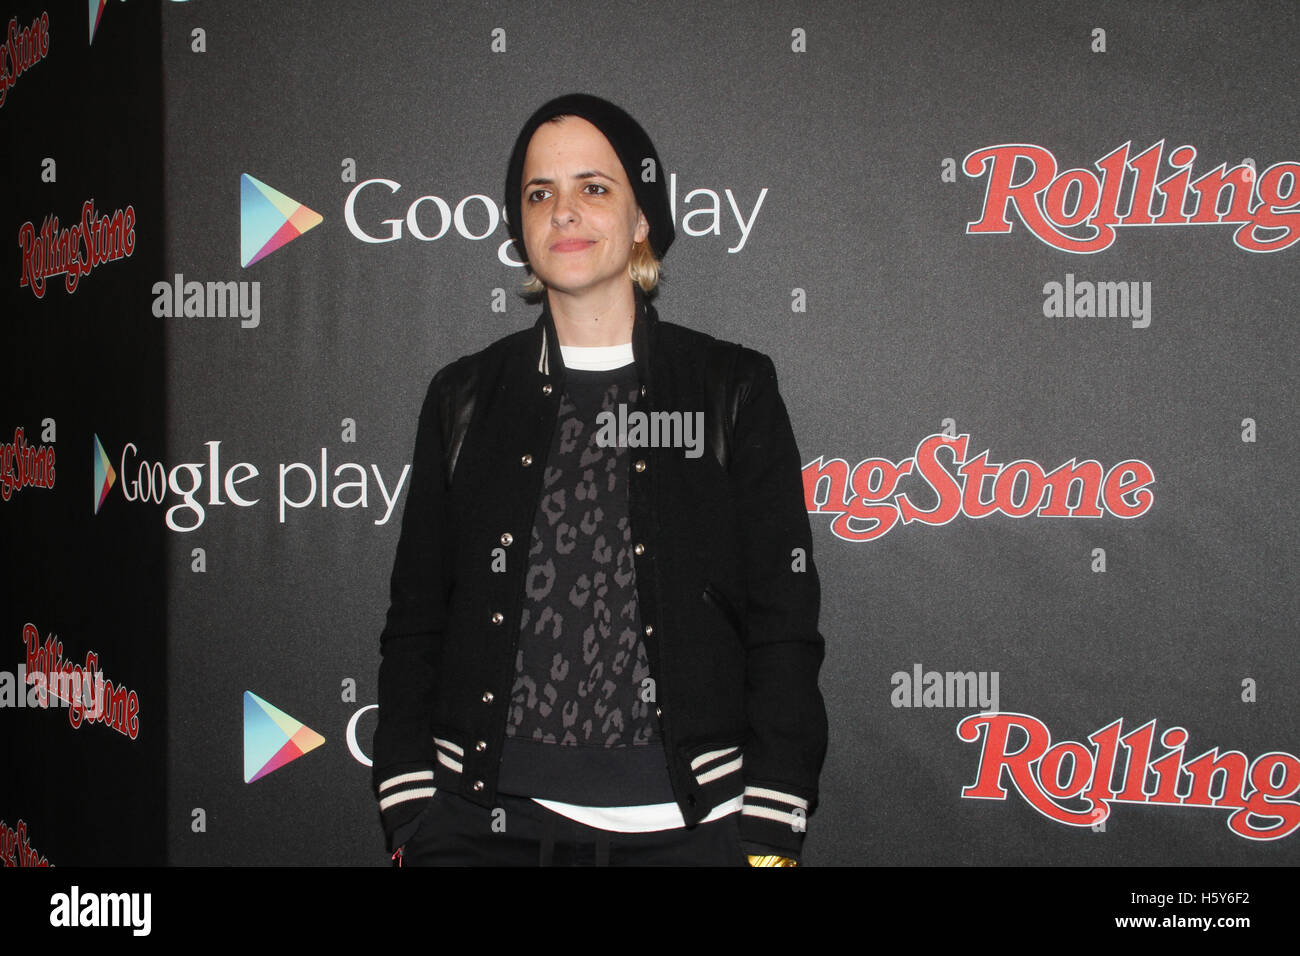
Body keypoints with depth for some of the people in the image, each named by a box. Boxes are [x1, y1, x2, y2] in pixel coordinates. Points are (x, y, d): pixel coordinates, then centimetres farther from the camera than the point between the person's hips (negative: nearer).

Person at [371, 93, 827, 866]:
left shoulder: (733, 389, 3)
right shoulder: (466, 398, 9)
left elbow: (784, 624, 0)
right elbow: (416, 623, 10)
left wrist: (771, 841, -6)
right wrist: (409, 820, 1)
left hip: (682, 822, -1)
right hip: (487, 820, 2)